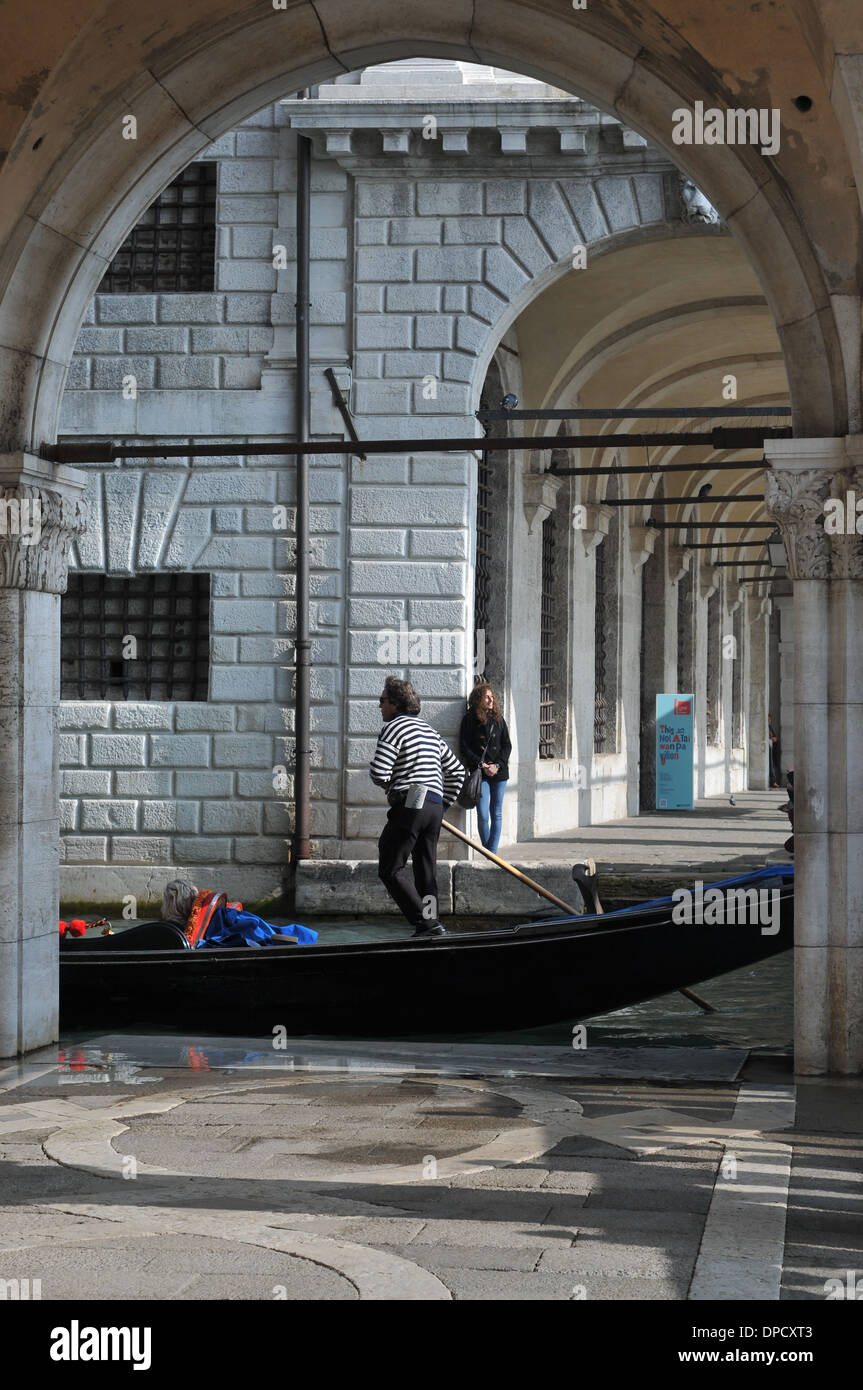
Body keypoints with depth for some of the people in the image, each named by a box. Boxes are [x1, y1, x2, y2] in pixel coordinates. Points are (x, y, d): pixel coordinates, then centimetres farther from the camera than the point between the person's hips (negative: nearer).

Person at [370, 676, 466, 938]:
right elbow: (457, 771, 25)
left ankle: (425, 923, -13)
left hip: (409, 807, -8)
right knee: (426, 871, 10)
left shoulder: (394, 727, -5)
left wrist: (390, 786, 7)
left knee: (390, 869, -4)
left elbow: (379, 773, -15)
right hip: (435, 806, 8)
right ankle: (430, 922, 5)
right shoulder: (429, 730, 21)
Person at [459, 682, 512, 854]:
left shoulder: (498, 719, 10)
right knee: (483, 815, -9)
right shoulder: (470, 720, 0)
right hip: (480, 773, -3)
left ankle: (493, 852, 6)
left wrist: (498, 765, -6)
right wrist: (481, 765, -11)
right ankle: (487, 851, 8)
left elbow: (507, 745, 9)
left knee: (496, 814, 3)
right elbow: (464, 748, -2)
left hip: (499, 771, 3)